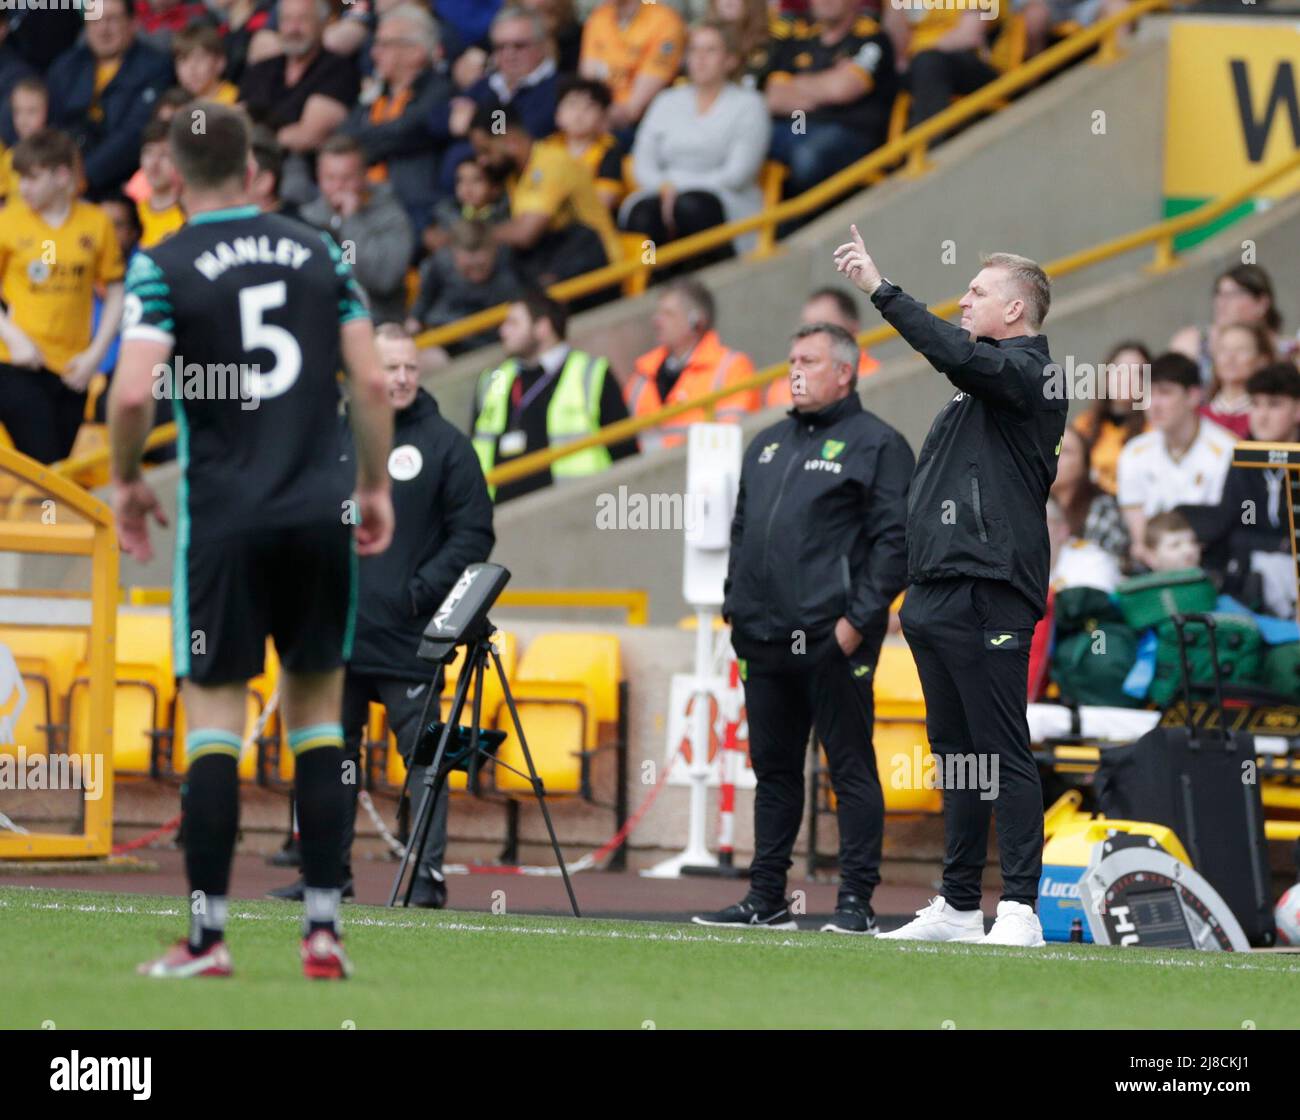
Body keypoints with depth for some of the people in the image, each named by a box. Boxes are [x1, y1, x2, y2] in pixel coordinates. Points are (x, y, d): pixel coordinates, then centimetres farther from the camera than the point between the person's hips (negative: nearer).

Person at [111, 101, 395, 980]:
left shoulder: (163, 266, -4)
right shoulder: (318, 251, 6)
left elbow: (134, 391, -14)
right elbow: (371, 381, 5)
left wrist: (127, 480, 4)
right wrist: (375, 486, 16)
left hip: (223, 517, -3)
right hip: (320, 512, 3)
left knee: (214, 717, 2)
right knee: (318, 716, 11)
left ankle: (208, 935, 1)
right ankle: (323, 930, 7)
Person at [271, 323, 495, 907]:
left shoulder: (445, 443, 0)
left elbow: (473, 533, -1)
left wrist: (423, 590, -11)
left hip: (407, 640, -4)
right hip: (336, 634, 4)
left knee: (422, 751, -5)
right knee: (333, 754, 9)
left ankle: (429, 872, -4)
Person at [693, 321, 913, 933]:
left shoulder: (876, 444, -2)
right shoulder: (767, 445, 20)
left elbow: (894, 539, -9)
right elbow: (742, 531, 26)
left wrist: (858, 619, -15)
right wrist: (736, 605, 14)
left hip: (833, 642, -7)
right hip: (766, 641, 7)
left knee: (851, 769, -4)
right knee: (774, 769, 11)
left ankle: (856, 901, -3)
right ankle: (766, 898, 16)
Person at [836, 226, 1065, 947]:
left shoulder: (1025, 373, -6)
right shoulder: (980, 382, 23)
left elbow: (955, 353, -25)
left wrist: (880, 289, -25)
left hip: (988, 596, -10)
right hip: (937, 595, 10)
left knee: (1001, 753, -11)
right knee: (955, 752, 12)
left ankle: (1020, 908, -13)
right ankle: (958, 907, 16)